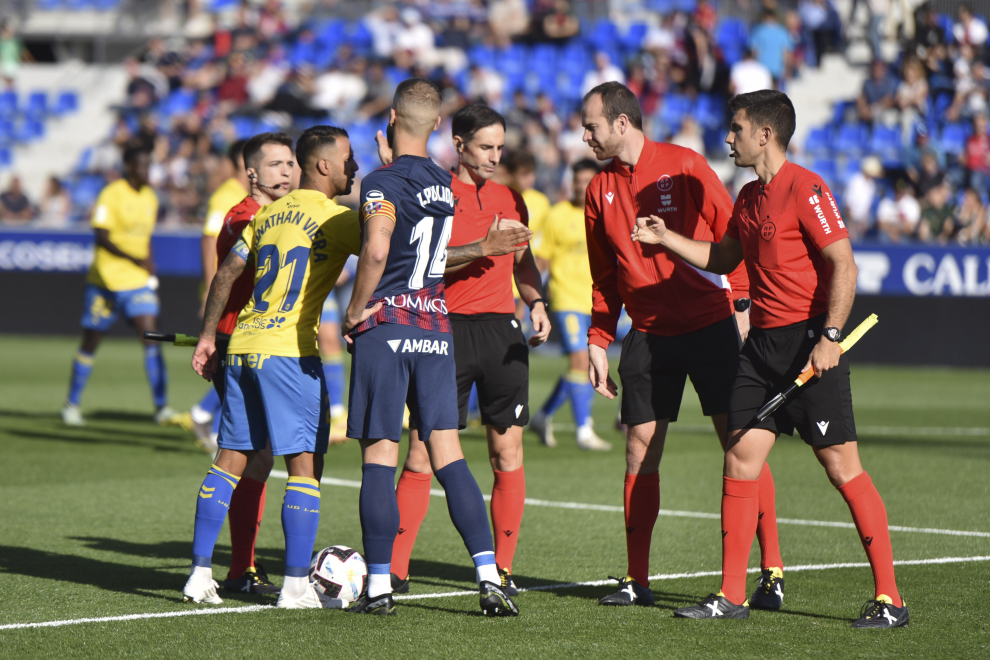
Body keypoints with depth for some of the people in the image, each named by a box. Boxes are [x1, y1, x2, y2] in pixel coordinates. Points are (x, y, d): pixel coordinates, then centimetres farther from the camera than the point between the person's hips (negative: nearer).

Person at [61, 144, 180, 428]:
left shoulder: (150, 198, 10)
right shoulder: (111, 195, -11)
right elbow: (102, 237, -15)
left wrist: (150, 266, 13)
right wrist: (135, 259, -19)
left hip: (139, 281, 5)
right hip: (106, 279, -5)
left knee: (151, 337, -10)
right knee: (91, 342, 5)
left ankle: (161, 407, -11)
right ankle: (71, 405, 20)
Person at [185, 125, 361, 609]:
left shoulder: (268, 214, 16)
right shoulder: (334, 218, -5)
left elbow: (227, 272, 17)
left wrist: (207, 336, 22)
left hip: (240, 347, 7)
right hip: (288, 352, -7)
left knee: (231, 458, 11)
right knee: (305, 464, -2)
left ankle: (200, 573, 9)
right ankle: (296, 586, -4)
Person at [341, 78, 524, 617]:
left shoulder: (383, 183, -9)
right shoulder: (443, 184, 12)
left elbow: (376, 252, -23)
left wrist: (356, 310, -10)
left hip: (386, 325, -6)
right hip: (435, 324, 6)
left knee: (379, 454, -1)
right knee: (448, 455, 4)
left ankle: (379, 585, 0)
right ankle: (490, 579, -5)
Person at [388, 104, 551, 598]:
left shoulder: (510, 200, 15)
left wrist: (536, 302, 10)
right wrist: (482, 248, -22)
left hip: (502, 328, 4)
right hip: (447, 329, -4)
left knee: (507, 453, 3)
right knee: (423, 452, -6)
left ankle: (503, 570, 11)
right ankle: (395, 569, -2)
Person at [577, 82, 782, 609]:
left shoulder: (685, 167, -5)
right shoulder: (600, 190, 9)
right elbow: (604, 277, 16)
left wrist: (741, 304, -10)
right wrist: (598, 342, 12)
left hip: (710, 324, -4)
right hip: (647, 336, 4)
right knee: (640, 448, 0)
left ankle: (771, 570, 0)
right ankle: (637, 580, 7)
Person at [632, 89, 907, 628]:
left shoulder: (805, 188, -12)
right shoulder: (749, 198, 15)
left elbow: (844, 266, -16)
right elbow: (722, 259, 31)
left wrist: (830, 337, -22)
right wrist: (666, 238, 23)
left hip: (809, 339, -8)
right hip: (763, 341, 8)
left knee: (842, 466, -8)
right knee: (740, 459, 4)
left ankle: (889, 599, -4)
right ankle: (731, 596, 11)